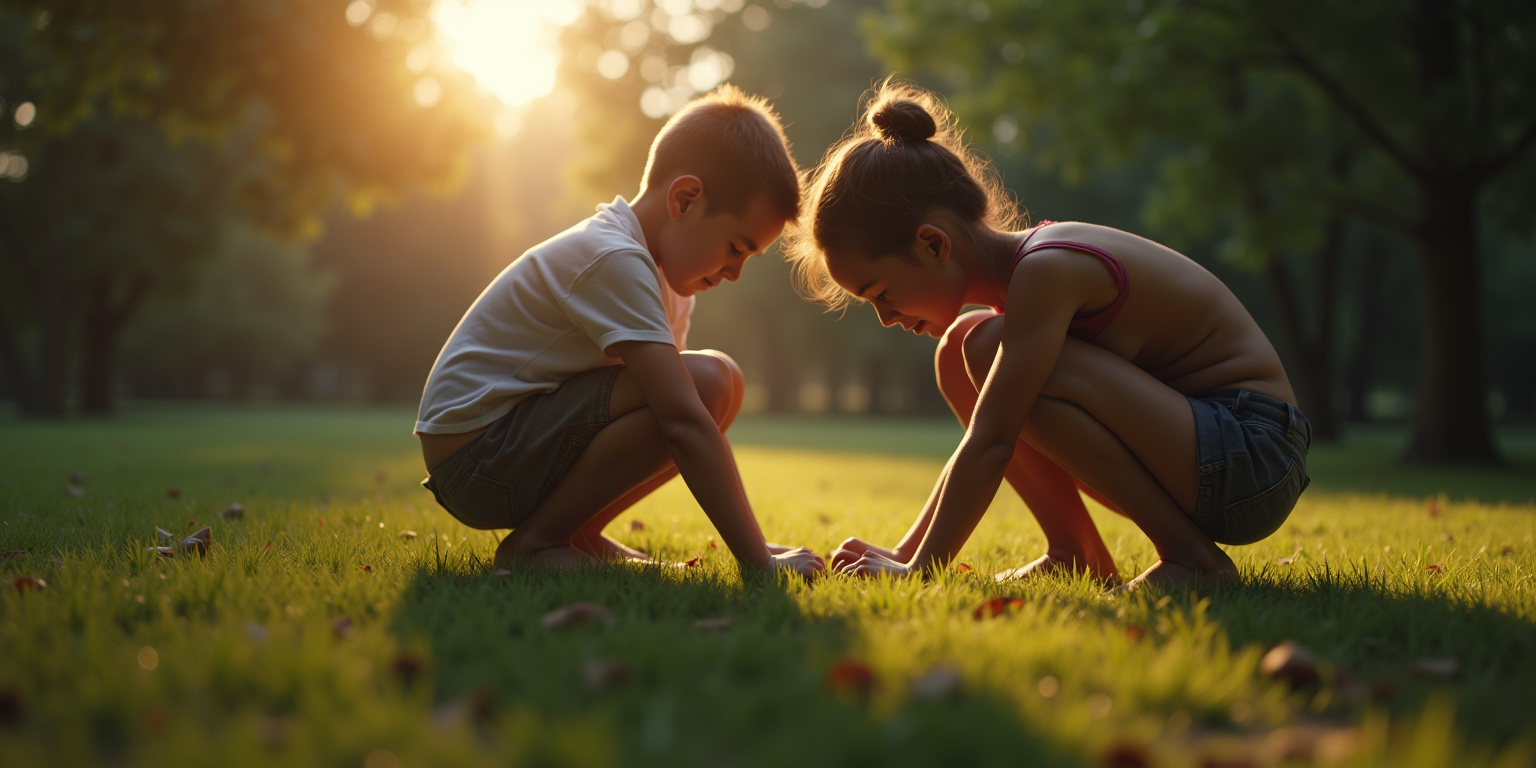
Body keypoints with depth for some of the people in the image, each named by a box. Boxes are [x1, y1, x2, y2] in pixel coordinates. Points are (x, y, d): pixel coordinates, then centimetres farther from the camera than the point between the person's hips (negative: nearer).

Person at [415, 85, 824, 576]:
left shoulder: (668, 275, 11)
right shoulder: (616, 261, -21)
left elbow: (686, 421, 14)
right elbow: (682, 422, -28)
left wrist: (750, 537, 7)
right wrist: (756, 559, -29)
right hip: (476, 454, -10)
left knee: (721, 382, 6)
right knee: (705, 382, -24)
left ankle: (579, 531, 6)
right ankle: (537, 541, -14)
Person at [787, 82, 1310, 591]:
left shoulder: (1046, 270, -21)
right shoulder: (1018, 271, 7)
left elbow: (991, 443, -24)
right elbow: (987, 440, 13)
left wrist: (918, 570, -19)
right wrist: (905, 554, 9)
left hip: (1255, 456, -9)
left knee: (990, 350, -24)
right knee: (960, 349, 4)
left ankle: (1190, 555, -17)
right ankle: (1075, 554, 2)